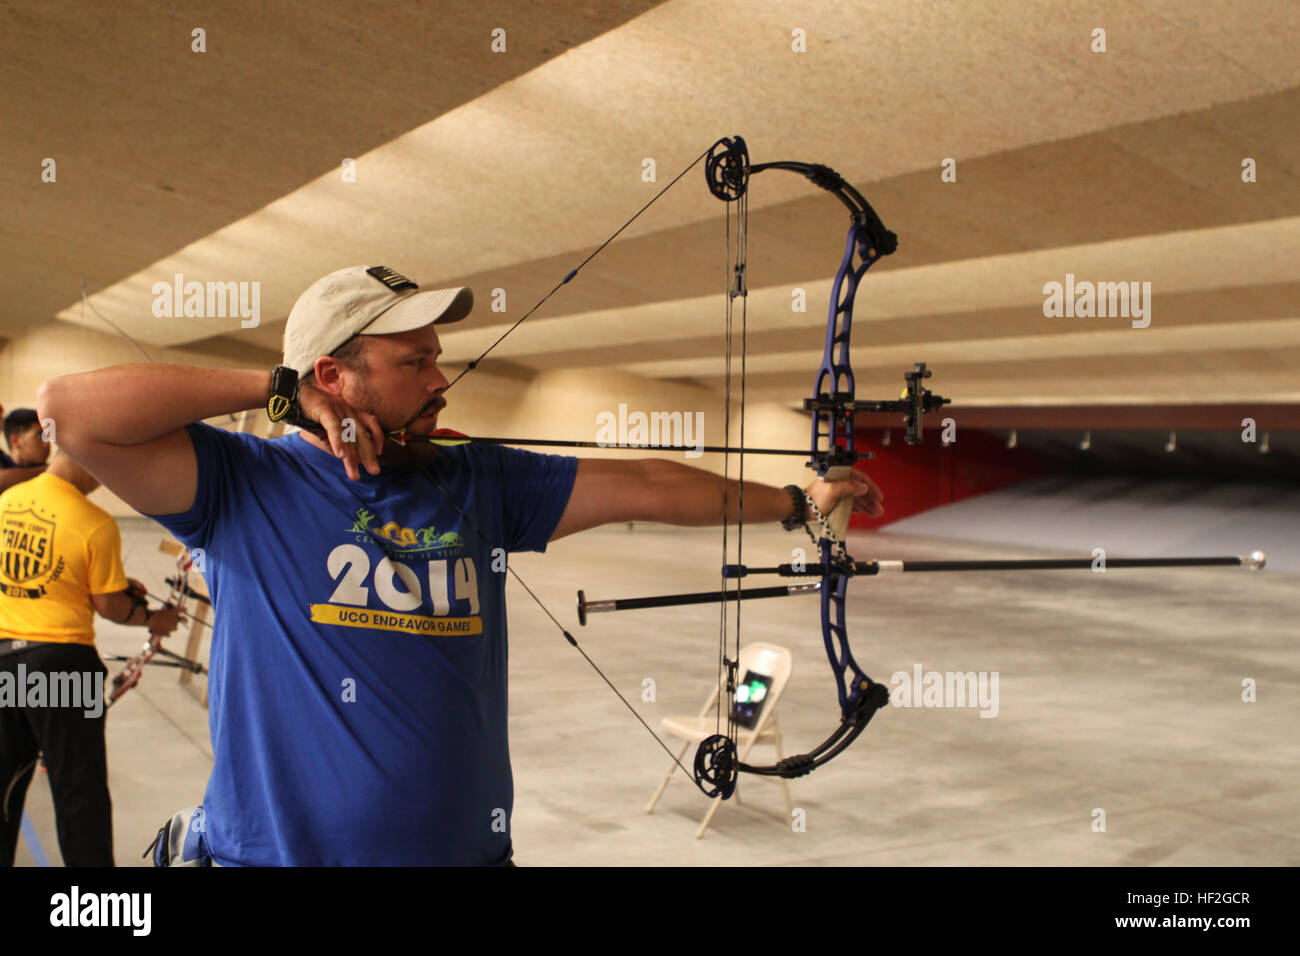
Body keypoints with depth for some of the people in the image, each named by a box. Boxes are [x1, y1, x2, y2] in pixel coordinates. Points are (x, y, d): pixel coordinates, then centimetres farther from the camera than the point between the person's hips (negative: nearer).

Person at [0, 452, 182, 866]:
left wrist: (114, 580, 15)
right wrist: (152, 619, 11)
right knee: (79, 790, 6)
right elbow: (108, 605, -8)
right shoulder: (96, 524, -16)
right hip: (60, 661, -5)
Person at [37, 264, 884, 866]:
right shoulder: (245, 485, -6)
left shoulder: (479, 485, 6)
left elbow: (645, 488, 8)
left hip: (467, 846, 4)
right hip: (277, 847, -4)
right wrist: (276, 389, -14)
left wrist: (798, 501, 11)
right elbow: (71, 410, -17)